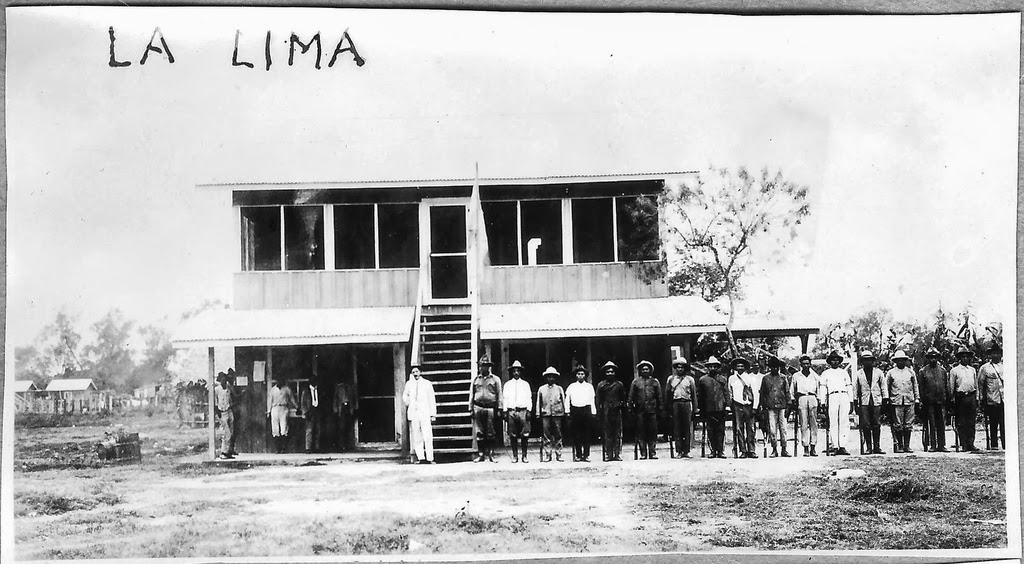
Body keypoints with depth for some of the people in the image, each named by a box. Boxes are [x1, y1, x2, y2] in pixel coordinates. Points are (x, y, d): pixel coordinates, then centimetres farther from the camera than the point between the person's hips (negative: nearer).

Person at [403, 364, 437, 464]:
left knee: (428, 437, -10)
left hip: (425, 414, -2)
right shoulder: (409, 384, 9)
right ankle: (421, 458, 2)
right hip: (413, 414, 2)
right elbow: (405, 396, 28)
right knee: (417, 438, 0)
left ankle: (429, 458, -10)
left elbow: (432, 400, 3)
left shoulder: (427, 383, 3)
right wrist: (409, 404, 15)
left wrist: (433, 414, -1)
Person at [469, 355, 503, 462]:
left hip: (490, 408, -1)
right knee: (480, 433, 1)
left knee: (490, 433, 0)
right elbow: (471, 395, 14)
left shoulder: (495, 379, 8)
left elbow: (499, 395, 6)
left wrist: (499, 409, -2)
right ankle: (481, 455, 5)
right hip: (478, 408, 1)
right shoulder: (475, 380, 12)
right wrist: (471, 409, 7)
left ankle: (491, 455, 4)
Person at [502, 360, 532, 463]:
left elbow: (529, 398, 9)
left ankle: (524, 455, 2)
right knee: (513, 435, 0)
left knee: (524, 435, -4)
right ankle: (514, 456, 5)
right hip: (511, 411, 0)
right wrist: (505, 412, 1)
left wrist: (528, 410, -2)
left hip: (523, 411, 0)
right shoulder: (507, 385, 13)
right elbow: (504, 398, 10)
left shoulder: (525, 384, 12)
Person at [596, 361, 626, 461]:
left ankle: (618, 455, 2)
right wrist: (599, 411, -1)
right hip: (606, 411, -1)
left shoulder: (619, 384, 10)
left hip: (617, 412, 1)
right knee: (607, 434, 0)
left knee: (618, 434, 0)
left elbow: (624, 398, 14)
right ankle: (608, 455, 2)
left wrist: (622, 406, 4)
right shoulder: (601, 385, 7)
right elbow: (598, 400, 6)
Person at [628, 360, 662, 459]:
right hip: (640, 411, 0)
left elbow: (659, 397, 10)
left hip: (652, 410, 0)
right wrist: (631, 407, 1)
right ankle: (643, 453, 5)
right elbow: (631, 397, 9)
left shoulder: (655, 381, 10)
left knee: (653, 432, 0)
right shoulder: (635, 382, 9)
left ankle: (653, 452, 5)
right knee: (641, 432, 0)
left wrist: (659, 409, 5)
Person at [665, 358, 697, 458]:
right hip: (675, 404, 0)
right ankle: (679, 451, 1)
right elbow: (667, 394, 13)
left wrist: (694, 408, 4)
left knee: (687, 428, -1)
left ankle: (686, 451, 4)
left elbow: (694, 394, 9)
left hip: (687, 404, 0)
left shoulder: (690, 379, 10)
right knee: (677, 428, -1)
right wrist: (668, 407, 7)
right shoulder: (671, 379, 12)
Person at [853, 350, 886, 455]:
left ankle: (877, 447, 4)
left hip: (877, 402, 1)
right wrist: (855, 405, 4)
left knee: (877, 425, -1)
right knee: (866, 426, -3)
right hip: (864, 402, 0)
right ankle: (868, 448, 1)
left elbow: (883, 388, 10)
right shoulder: (858, 374, 7)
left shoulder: (878, 372, 9)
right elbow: (855, 390, 8)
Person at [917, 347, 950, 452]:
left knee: (941, 424, 2)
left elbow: (947, 386, 14)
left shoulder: (942, 370, 11)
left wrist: (948, 399, 8)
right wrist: (922, 400, -3)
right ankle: (932, 446, 5)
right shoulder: (923, 371, 3)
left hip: (941, 401, 2)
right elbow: (920, 387, 2)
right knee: (931, 425, 1)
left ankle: (941, 446, 6)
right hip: (929, 402, -2)